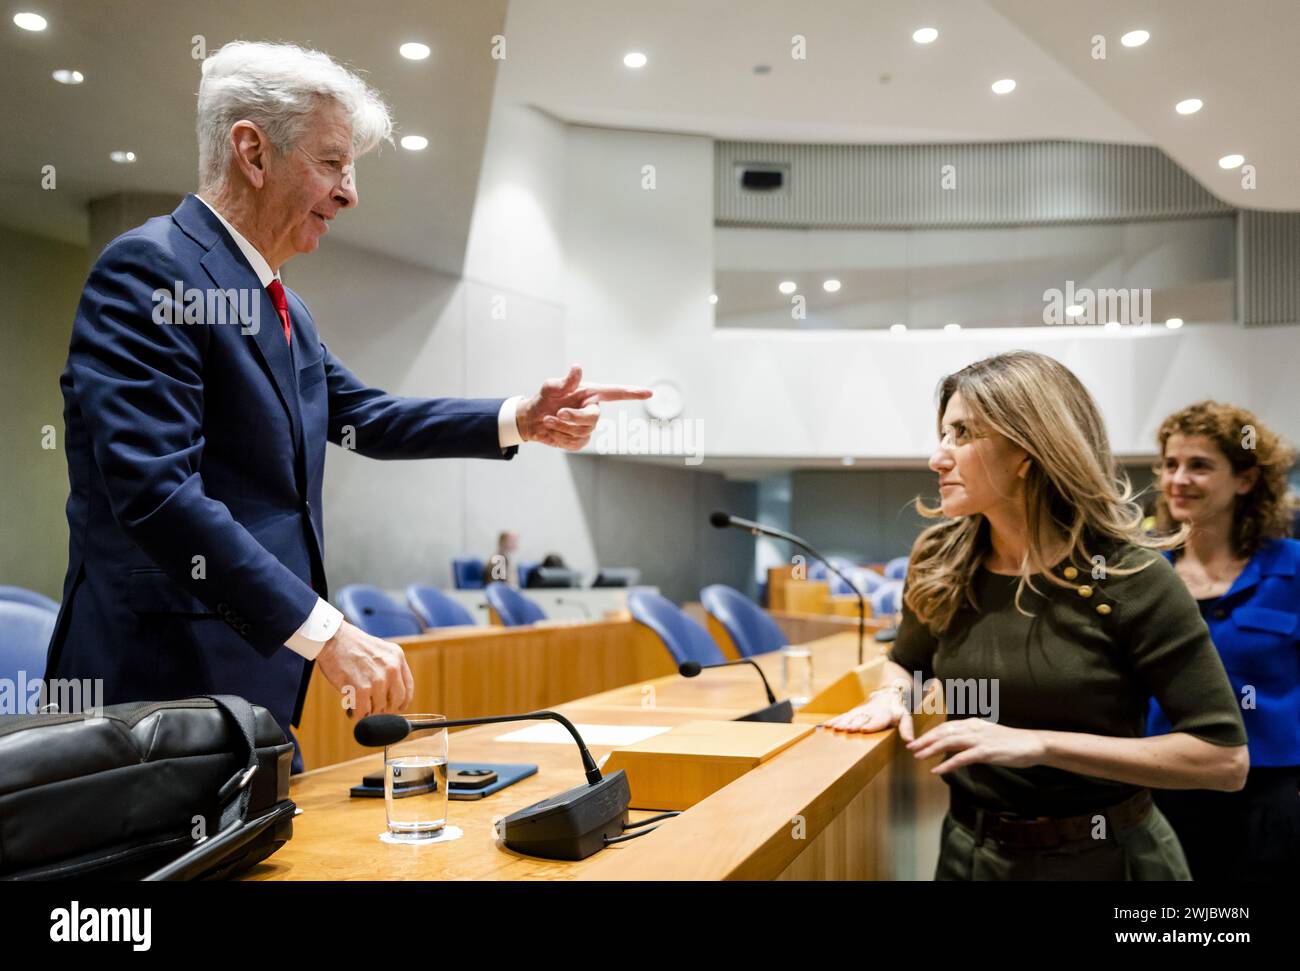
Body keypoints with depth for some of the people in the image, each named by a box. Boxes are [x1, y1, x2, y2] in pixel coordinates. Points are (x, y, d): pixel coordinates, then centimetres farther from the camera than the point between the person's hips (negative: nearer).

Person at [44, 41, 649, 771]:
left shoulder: (283, 308, 14)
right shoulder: (150, 270, -15)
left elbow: (368, 418, 19)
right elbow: (157, 492, -24)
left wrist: (521, 420, 6)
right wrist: (327, 632, -26)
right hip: (164, 693, -9)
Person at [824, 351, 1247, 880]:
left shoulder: (1127, 576, -17)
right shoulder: (940, 563, -5)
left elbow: (1225, 756, -18)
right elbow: (906, 660, 15)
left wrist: (1040, 744, -25)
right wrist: (894, 693, -8)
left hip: (1103, 856, -3)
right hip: (969, 848, 4)